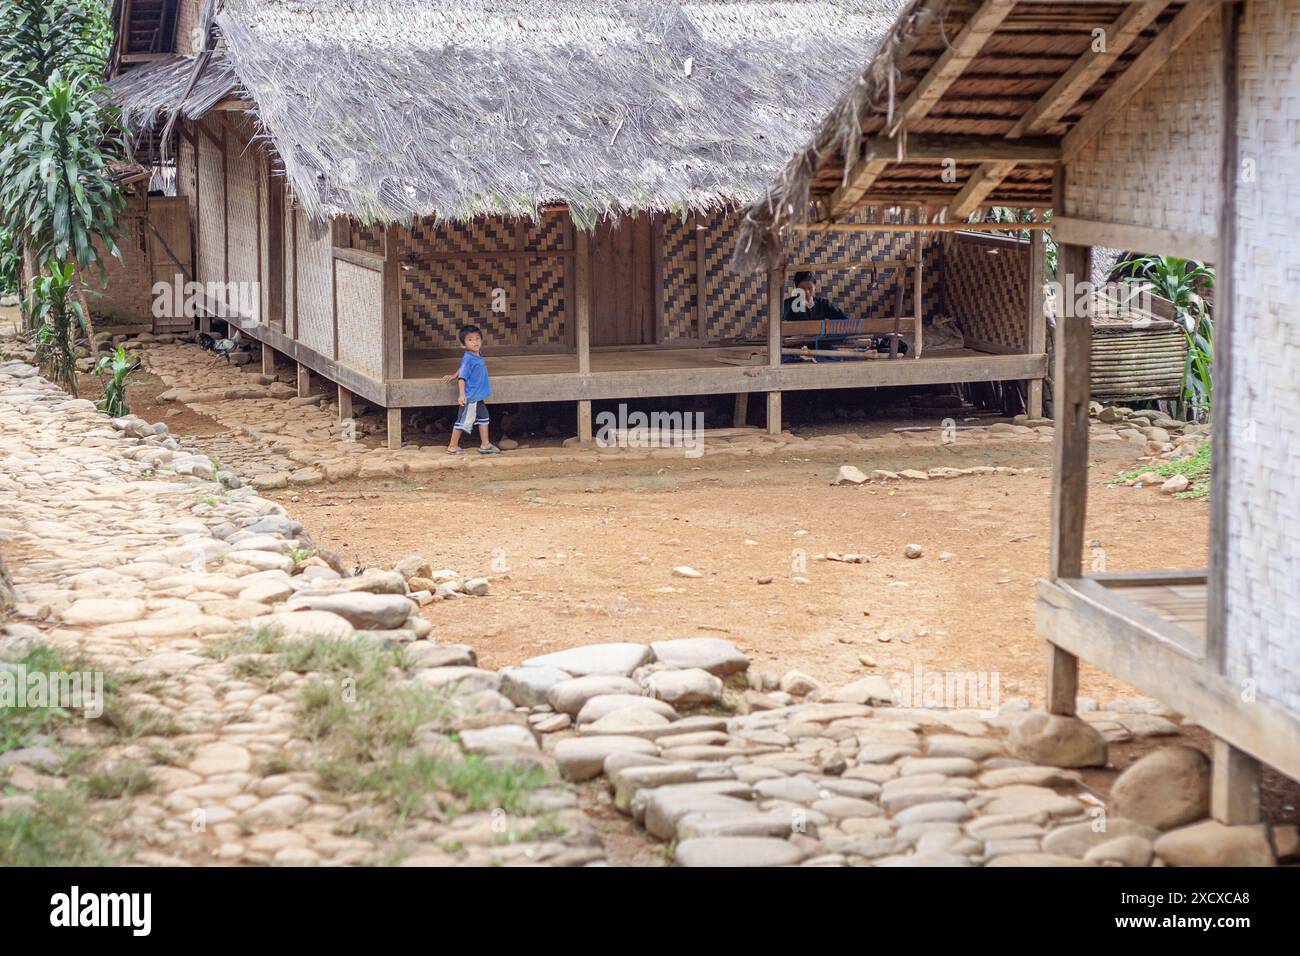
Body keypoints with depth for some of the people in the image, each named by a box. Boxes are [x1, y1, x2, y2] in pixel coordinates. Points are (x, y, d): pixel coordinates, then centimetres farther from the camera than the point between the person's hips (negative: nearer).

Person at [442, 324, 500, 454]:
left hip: (479, 397, 9)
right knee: (463, 421, -1)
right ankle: (452, 446, 10)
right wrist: (462, 394, -28)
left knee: (483, 418, 16)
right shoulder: (468, 359, -19)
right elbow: (462, 377, -23)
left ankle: (485, 445, 25)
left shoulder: (478, 357, 7)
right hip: (470, 397, -9)